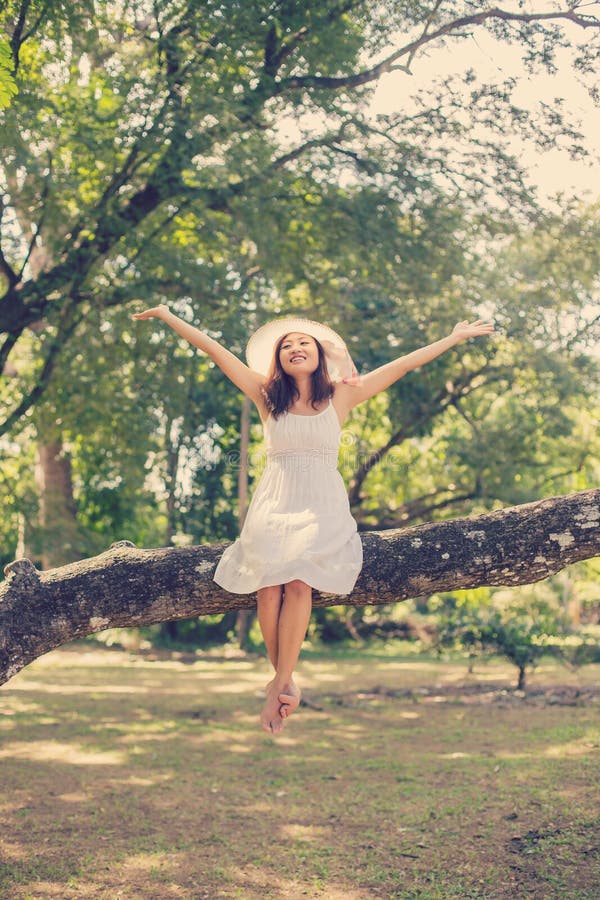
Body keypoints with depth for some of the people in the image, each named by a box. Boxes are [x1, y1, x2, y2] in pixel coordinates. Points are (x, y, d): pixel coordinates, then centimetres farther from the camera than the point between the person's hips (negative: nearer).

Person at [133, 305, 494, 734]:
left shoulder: (341, 396, 8)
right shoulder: (267, 394, 10)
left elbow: (404, 364, 10)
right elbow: (214, 349, 12)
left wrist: (456, 338, 11)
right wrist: (168, 316, 14)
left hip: (323, 505, -1)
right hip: (274, 502, 1)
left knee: (299, 581, -23)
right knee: (269, 587, -18)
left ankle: (281, 684, -17)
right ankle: (284, 681, -6)